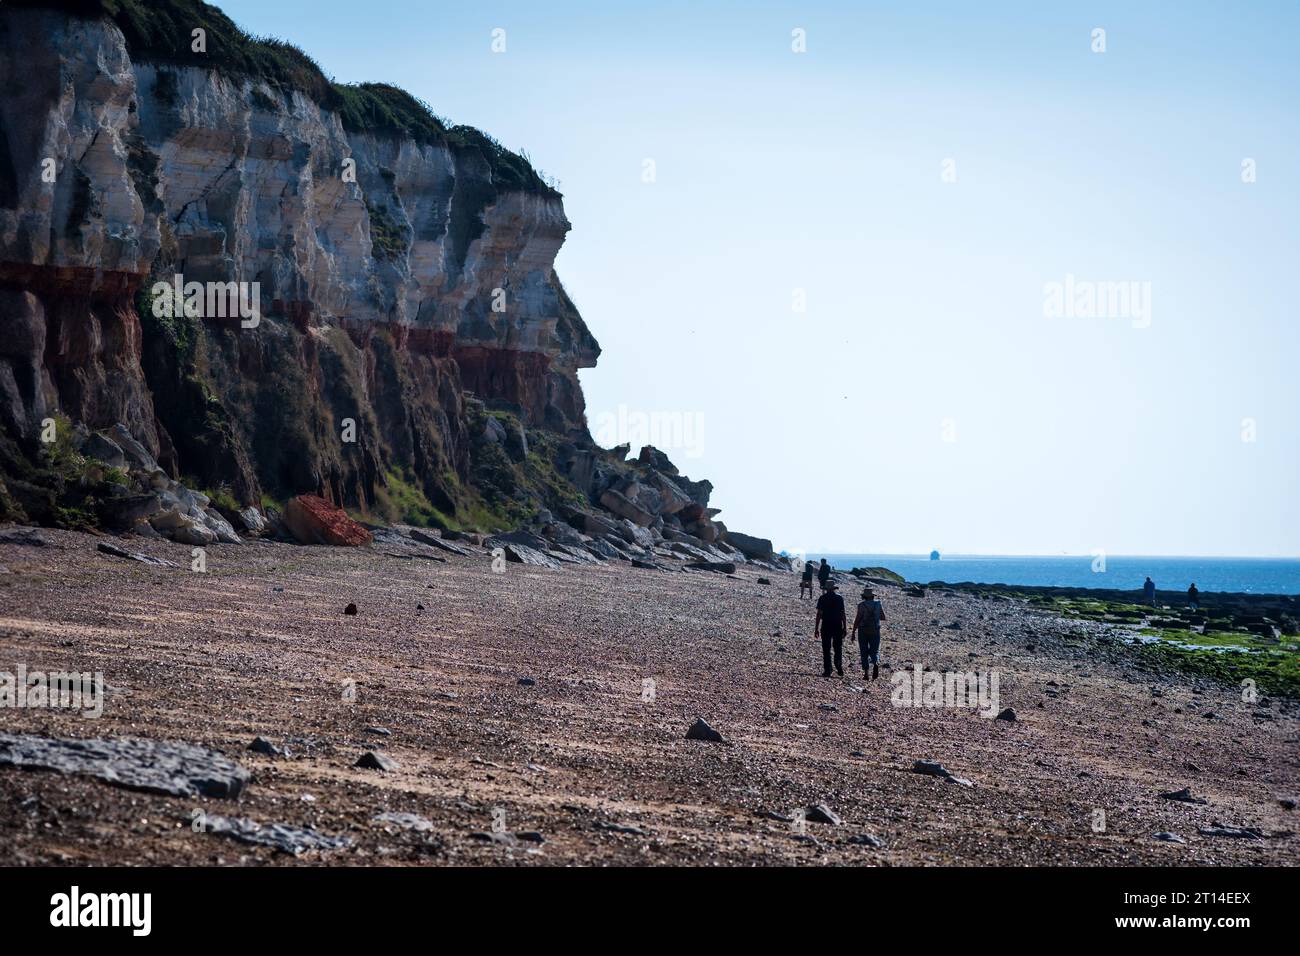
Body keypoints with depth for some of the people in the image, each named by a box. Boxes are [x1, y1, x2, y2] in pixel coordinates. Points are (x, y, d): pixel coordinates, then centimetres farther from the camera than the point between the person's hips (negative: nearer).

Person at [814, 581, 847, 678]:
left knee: (826, 649, 4)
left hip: (826, 626, -1)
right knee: (838, 648, 10)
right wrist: (844, 628, 8)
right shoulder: (839, 599, 2)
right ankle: (839, 666, -11)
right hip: (838, 626, 1)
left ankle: (827, 671, 1)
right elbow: (843, 614, 1)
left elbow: (819, 614, -6)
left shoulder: (822, 598, -3)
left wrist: (816, 629, -3)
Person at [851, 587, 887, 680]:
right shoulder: (878, 604, 3)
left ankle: (866, 673, 4)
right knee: (875, 651, 7)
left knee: (864, 652, 7)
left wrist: (853, 632, -6)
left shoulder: (862, 604, -7)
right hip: (875, 631, 2)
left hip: (863, 631, -2)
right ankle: (876, 664, -25)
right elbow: (883, 617, 10)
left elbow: (858, 618, -12)